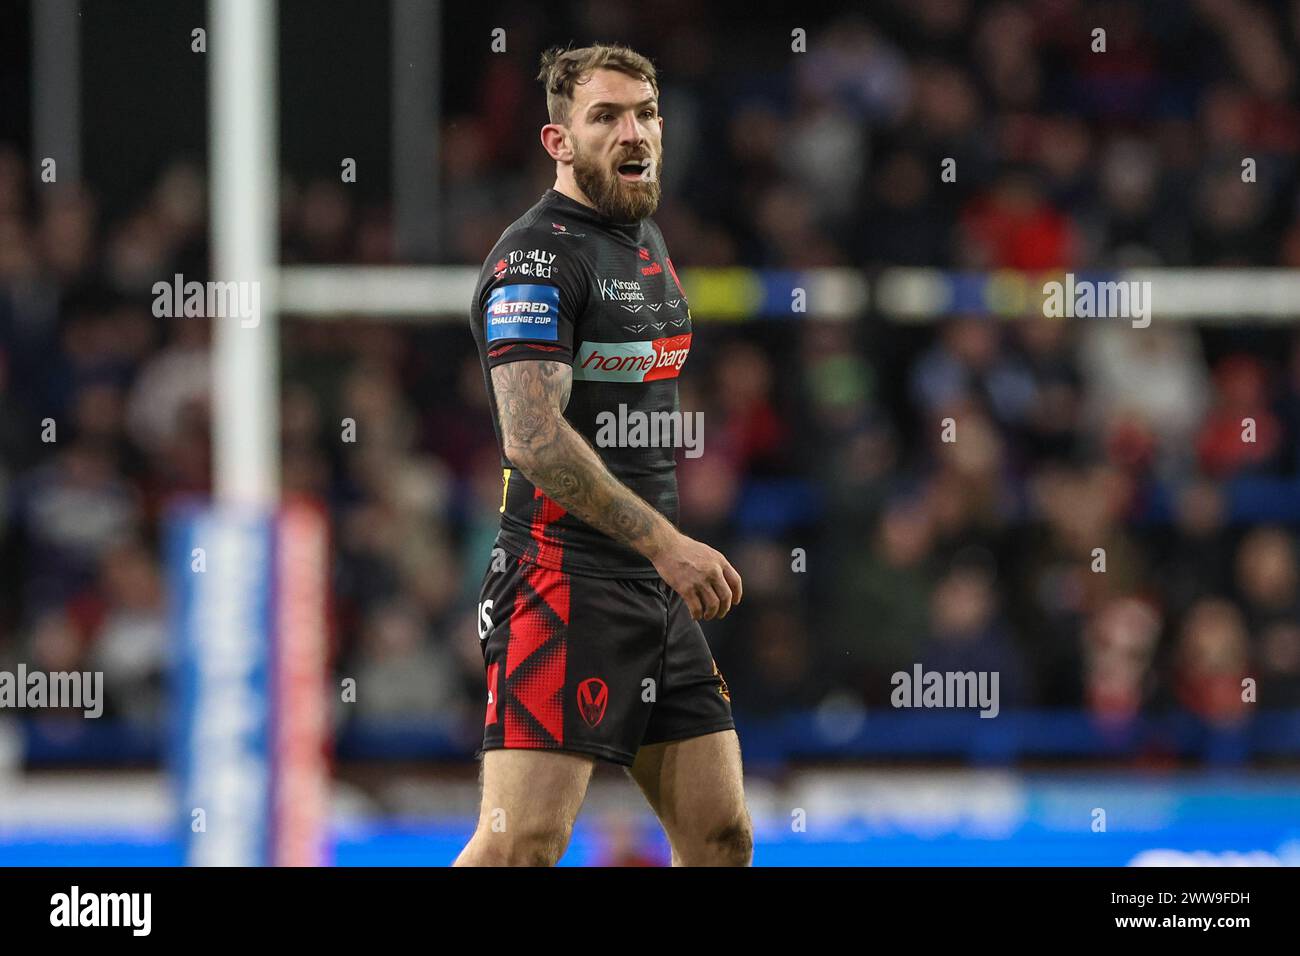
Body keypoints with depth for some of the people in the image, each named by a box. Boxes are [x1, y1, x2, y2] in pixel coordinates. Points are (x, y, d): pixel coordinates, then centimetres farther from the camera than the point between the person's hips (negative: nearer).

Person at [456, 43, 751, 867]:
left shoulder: (648, 242, 17)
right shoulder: (539, 256, -12)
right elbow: (533, 436, -22)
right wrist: (666, 543, -23)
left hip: (659, 596, 9)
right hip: (563, 583, -9)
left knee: (722, 836, 6)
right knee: (522, 844, -16)